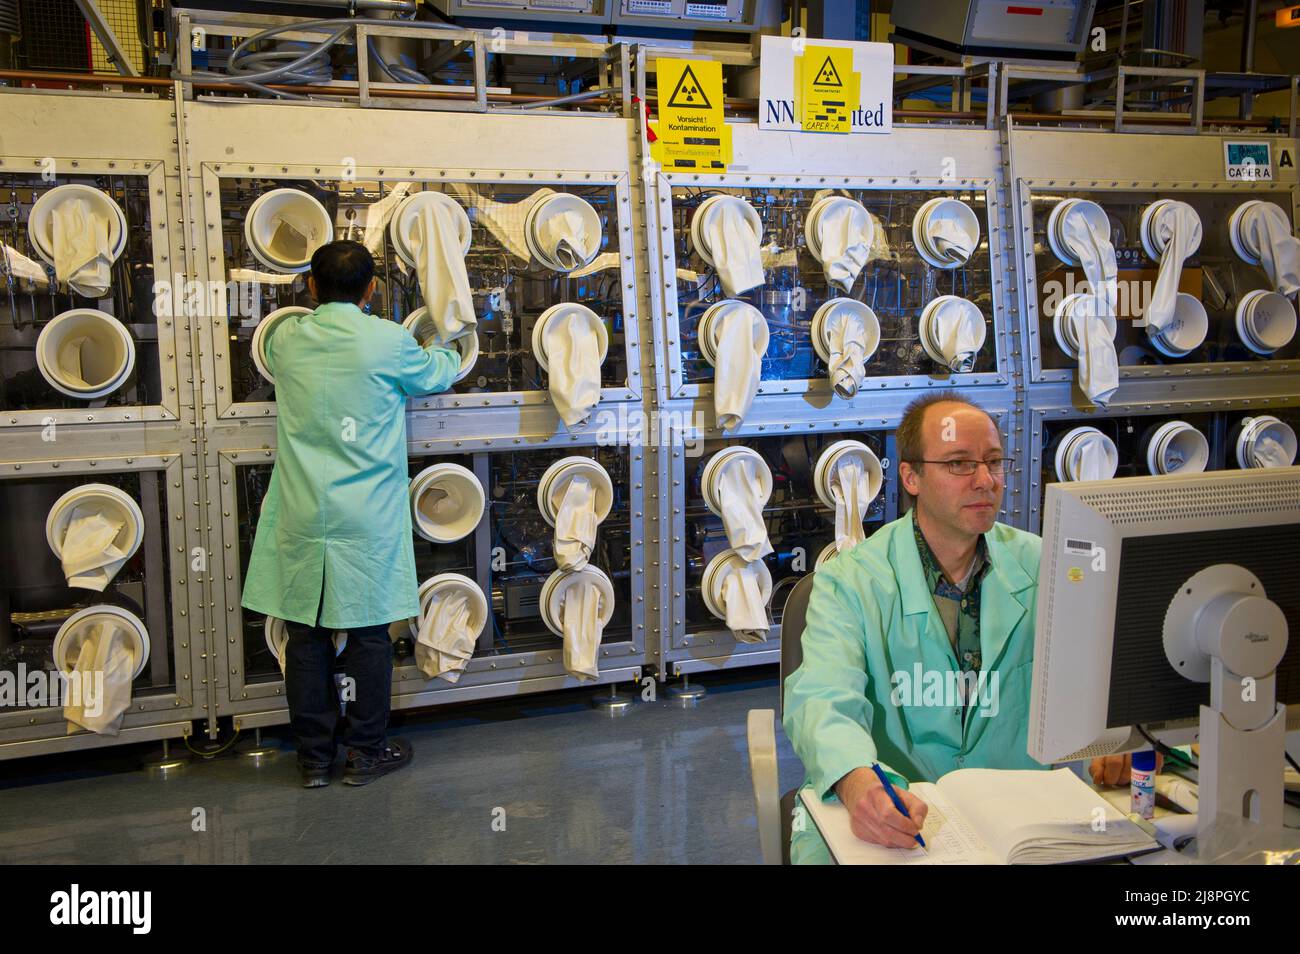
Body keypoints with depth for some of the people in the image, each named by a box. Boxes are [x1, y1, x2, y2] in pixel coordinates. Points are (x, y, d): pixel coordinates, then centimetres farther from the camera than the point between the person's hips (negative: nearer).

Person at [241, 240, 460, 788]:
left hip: (302, 518, 3)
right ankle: (366, 752, 18)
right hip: (366, 520, -2)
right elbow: (437, 376, 12)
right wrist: (446, 352, 34)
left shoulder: (285, 339, 2)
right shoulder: (388, 341, -7)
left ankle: (314, 757, 19)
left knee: (305, 635, 9)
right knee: (368, 634, 8)